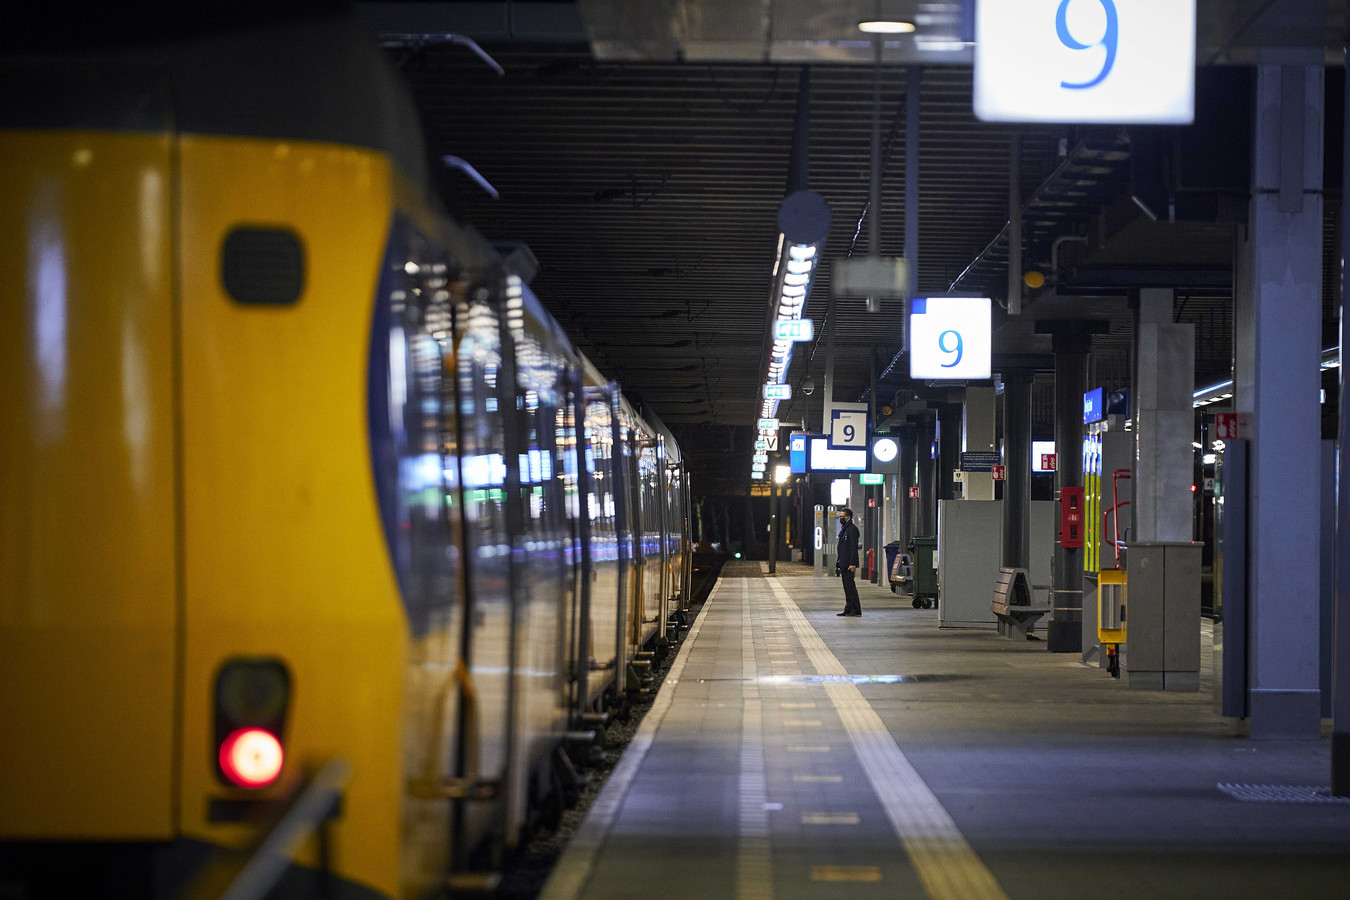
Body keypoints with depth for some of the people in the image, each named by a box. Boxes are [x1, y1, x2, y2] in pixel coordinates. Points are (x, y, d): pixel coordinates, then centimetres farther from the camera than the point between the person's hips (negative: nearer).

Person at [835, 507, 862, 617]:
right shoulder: (844, 529, 18)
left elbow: (854, 547, -17)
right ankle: (848, 609, 13)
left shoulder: (852, 529, -12)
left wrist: (852, 564, -22)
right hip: (844, 564, 10)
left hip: (849, 564, -10)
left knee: (850, 586, -9)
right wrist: (839, 562, 18)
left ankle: (856, 610, -7)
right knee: (847, 587, 10)